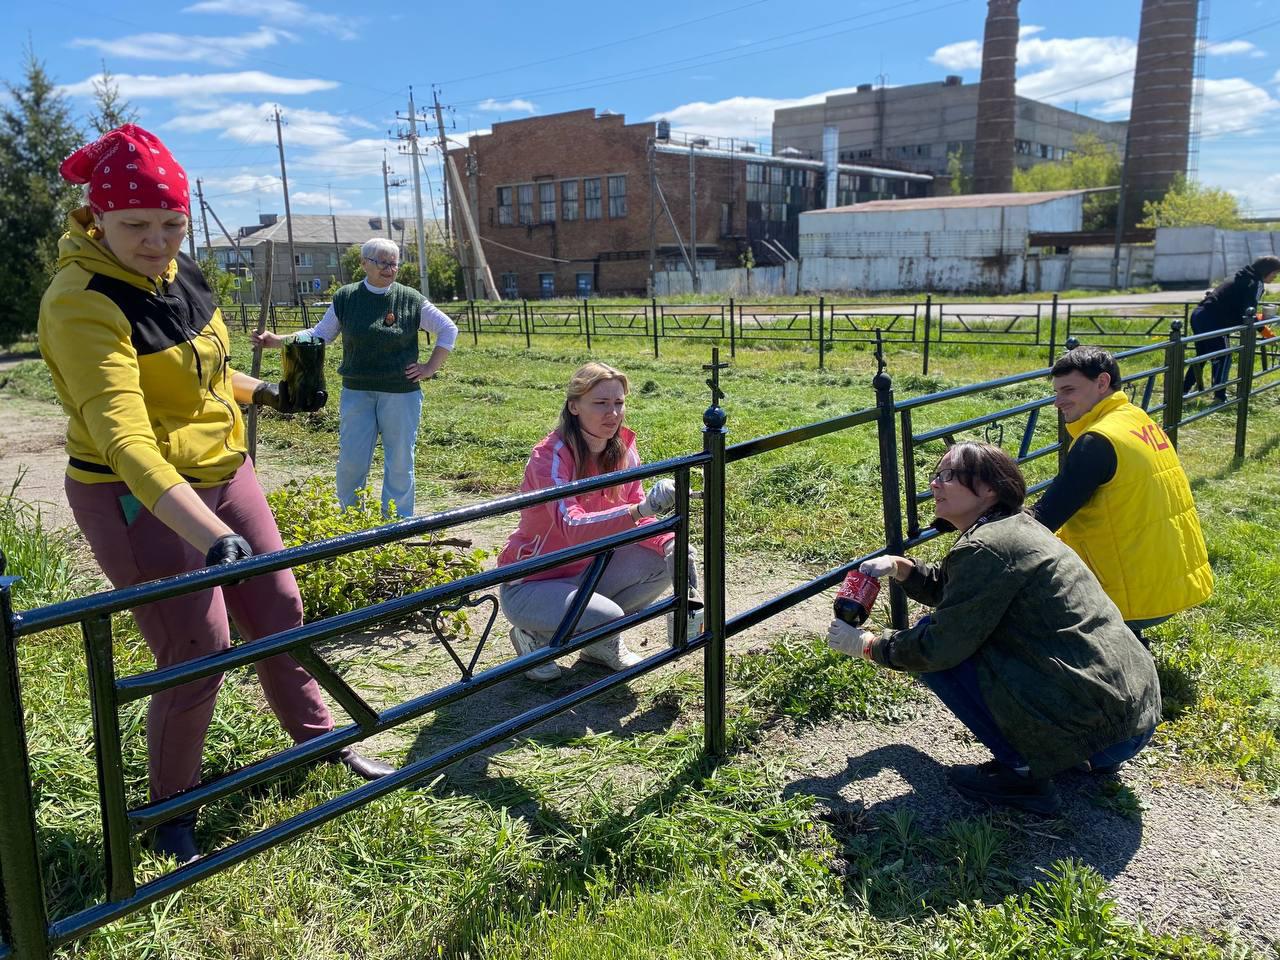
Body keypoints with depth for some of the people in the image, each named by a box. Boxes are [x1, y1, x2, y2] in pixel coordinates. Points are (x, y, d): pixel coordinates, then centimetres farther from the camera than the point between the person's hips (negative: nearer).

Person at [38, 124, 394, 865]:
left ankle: (320, 740, 37)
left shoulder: (181, 272, 0)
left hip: (224, 471, 8)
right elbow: (124, 439, -36)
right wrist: (210, 534, -45)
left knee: (279, 610, 15)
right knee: (200, 655, -2)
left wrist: (262, 390, 14)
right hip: (139, 500, -7)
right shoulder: (82, 304, -24)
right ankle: (172, 808, 23)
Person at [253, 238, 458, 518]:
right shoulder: (346, 298, 4)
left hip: (401, 393, -1)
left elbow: (449, 329, 7)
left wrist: (431, 368, 1)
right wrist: (277, 340, 1)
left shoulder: (411, 300, 0)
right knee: (351, 461, 2)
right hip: (356, 392, 1)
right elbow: (318, 334, 12)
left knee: (399, 463, 4)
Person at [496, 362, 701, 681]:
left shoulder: (623, 450, -5)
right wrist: (640, 509, -55)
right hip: (530, 583, -6)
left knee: (665, 560, -13)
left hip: (586, 571, 7)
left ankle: (601, 642, 7)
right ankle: (535, 636, 1)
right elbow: (572, 528, -40)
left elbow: (641, 520, -3)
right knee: (608, 617, -31)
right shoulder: (549, 457, -25)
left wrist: (671, 544, -25)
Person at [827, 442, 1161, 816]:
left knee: (936, 644, -6)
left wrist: (866, 645, -1)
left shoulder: (985, 548, -17)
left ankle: (1023, 770, 0)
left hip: (1093, 726, -9)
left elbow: (937, 647, -16)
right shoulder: (1020, 528, 13)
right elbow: (950, 589, 25)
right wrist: (900, 567, 8)